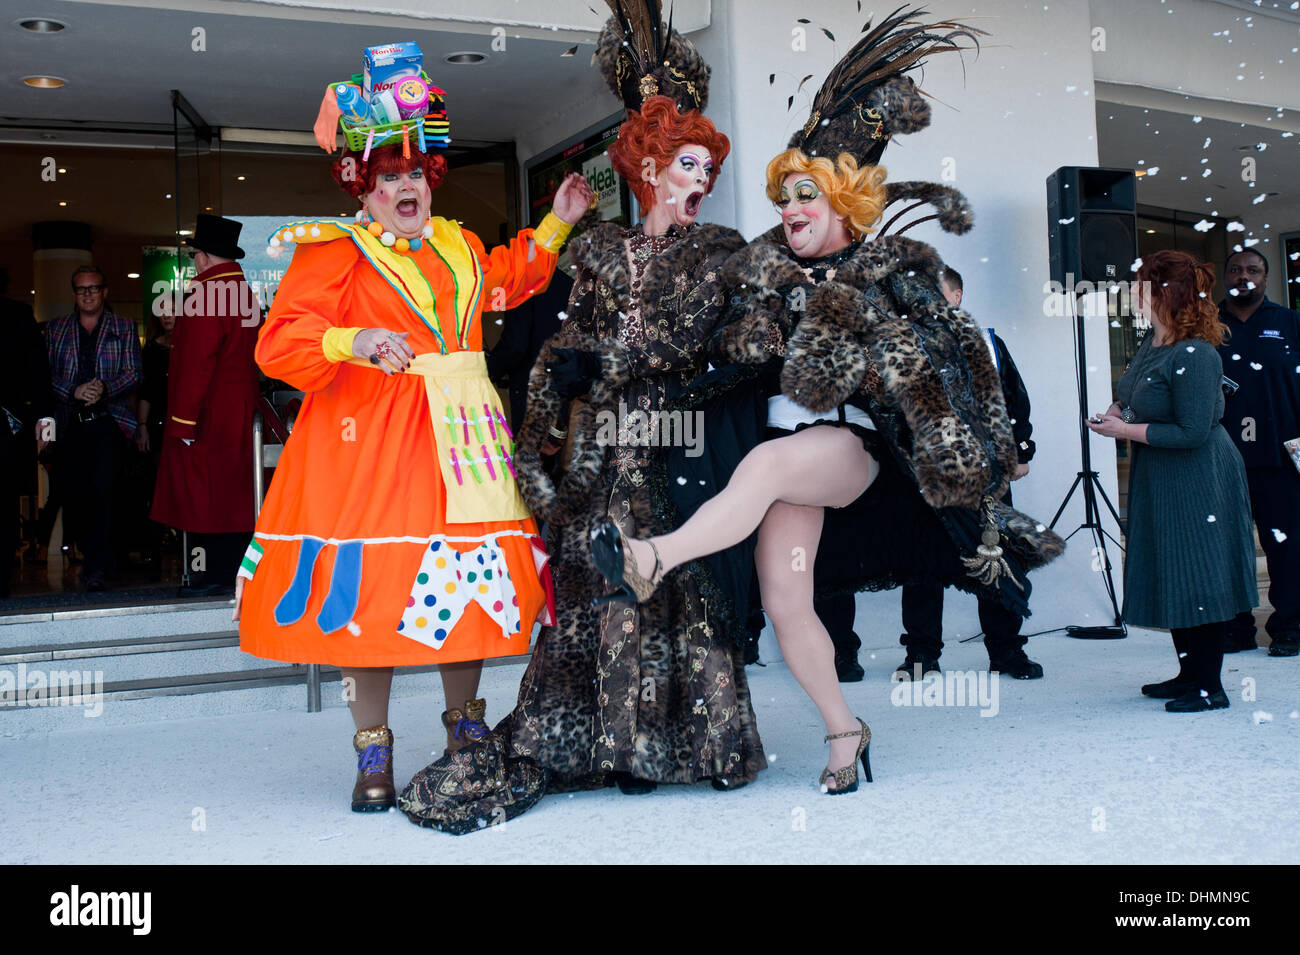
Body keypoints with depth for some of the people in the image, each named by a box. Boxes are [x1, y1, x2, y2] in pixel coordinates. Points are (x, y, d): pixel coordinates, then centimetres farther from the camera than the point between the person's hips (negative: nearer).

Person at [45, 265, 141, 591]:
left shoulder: (124, 328, 11)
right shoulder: (56, 328, 15)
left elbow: (133, 373, 2)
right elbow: (47, 374, 7)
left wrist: (105, 389, -15)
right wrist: (74, 391, -10)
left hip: (108, 421, -3)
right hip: (69, 423, 3)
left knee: (102, 489, -16)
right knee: (73, 496, 3)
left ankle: (98, 568, -13)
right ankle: (92, 557, 22)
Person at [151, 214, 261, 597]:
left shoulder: (205, 293, -16)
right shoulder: (248, 292, 11)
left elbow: (196, 364, -20)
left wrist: (183, 420, -17)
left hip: (207, 419, -8)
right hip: (241, 418, 8)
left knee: (204, 494, -2)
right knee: (235, 492, 12)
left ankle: (212, 574, 1)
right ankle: (237, 572, 17)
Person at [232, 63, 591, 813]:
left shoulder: (459, 245, 17)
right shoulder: (334, 252, -1)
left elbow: (508, 279, 38)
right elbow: (281, 342, -11)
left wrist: (556, 225, 33)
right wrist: (355, 343, -26)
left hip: (462, 432, 5)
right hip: (372, 436, -5)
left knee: (470, 580, 6)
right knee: (372, 586, -3)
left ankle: (466, 727, 24)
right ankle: (374, 754, 11)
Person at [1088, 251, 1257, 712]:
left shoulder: (1194, 355, -24)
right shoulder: (1152, 343, 5)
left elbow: (1192, 432, -25)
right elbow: (1132, 391, 24)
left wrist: (1125, 431, -18)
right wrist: (1115, 410, 2)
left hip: (1198, 483, -10)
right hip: (1159, 483, 10)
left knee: (1201, 581, -1)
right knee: (1172, 579, 16)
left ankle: (1209, 687, 10)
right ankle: (1190, 673, 29)